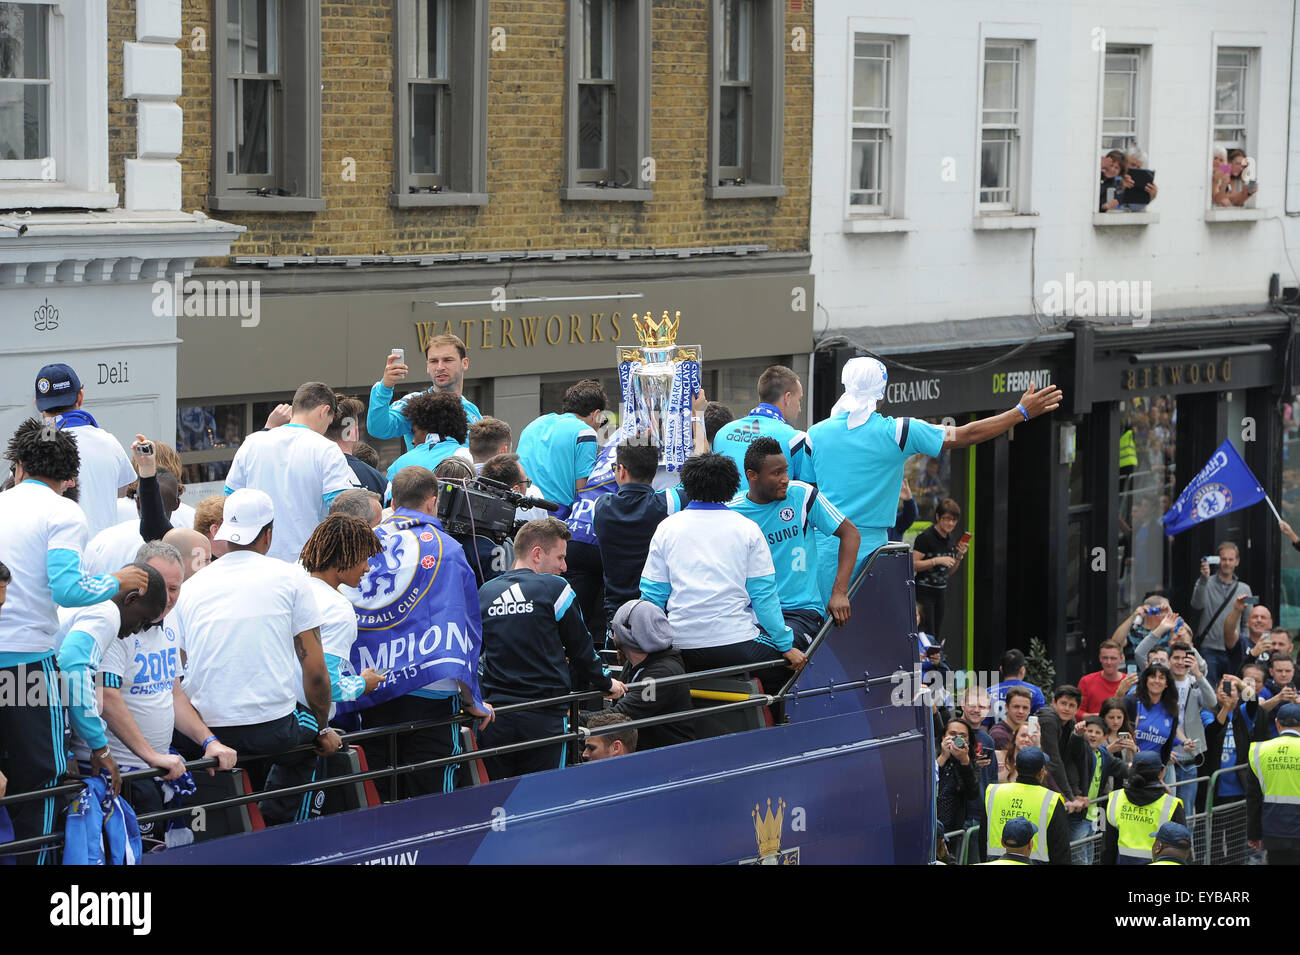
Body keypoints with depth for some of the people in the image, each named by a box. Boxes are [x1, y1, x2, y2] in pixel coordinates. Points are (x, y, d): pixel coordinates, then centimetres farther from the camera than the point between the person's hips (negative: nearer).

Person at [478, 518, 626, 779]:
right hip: (544, 718, -3)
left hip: (495, 718, 3)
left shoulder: (484, 593, 9)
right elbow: (580, 647, 3)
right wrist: (605, 684, 18)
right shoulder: (553, 588, -4)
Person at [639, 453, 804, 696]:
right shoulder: (747, 529, 3)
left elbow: (652, 594, 7)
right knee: (787, 661, 18)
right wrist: (786, 646, 8)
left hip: (682, 647, 3)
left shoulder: (666, 528, 8)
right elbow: (764, 595, 2)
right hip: (736, 643, -3)